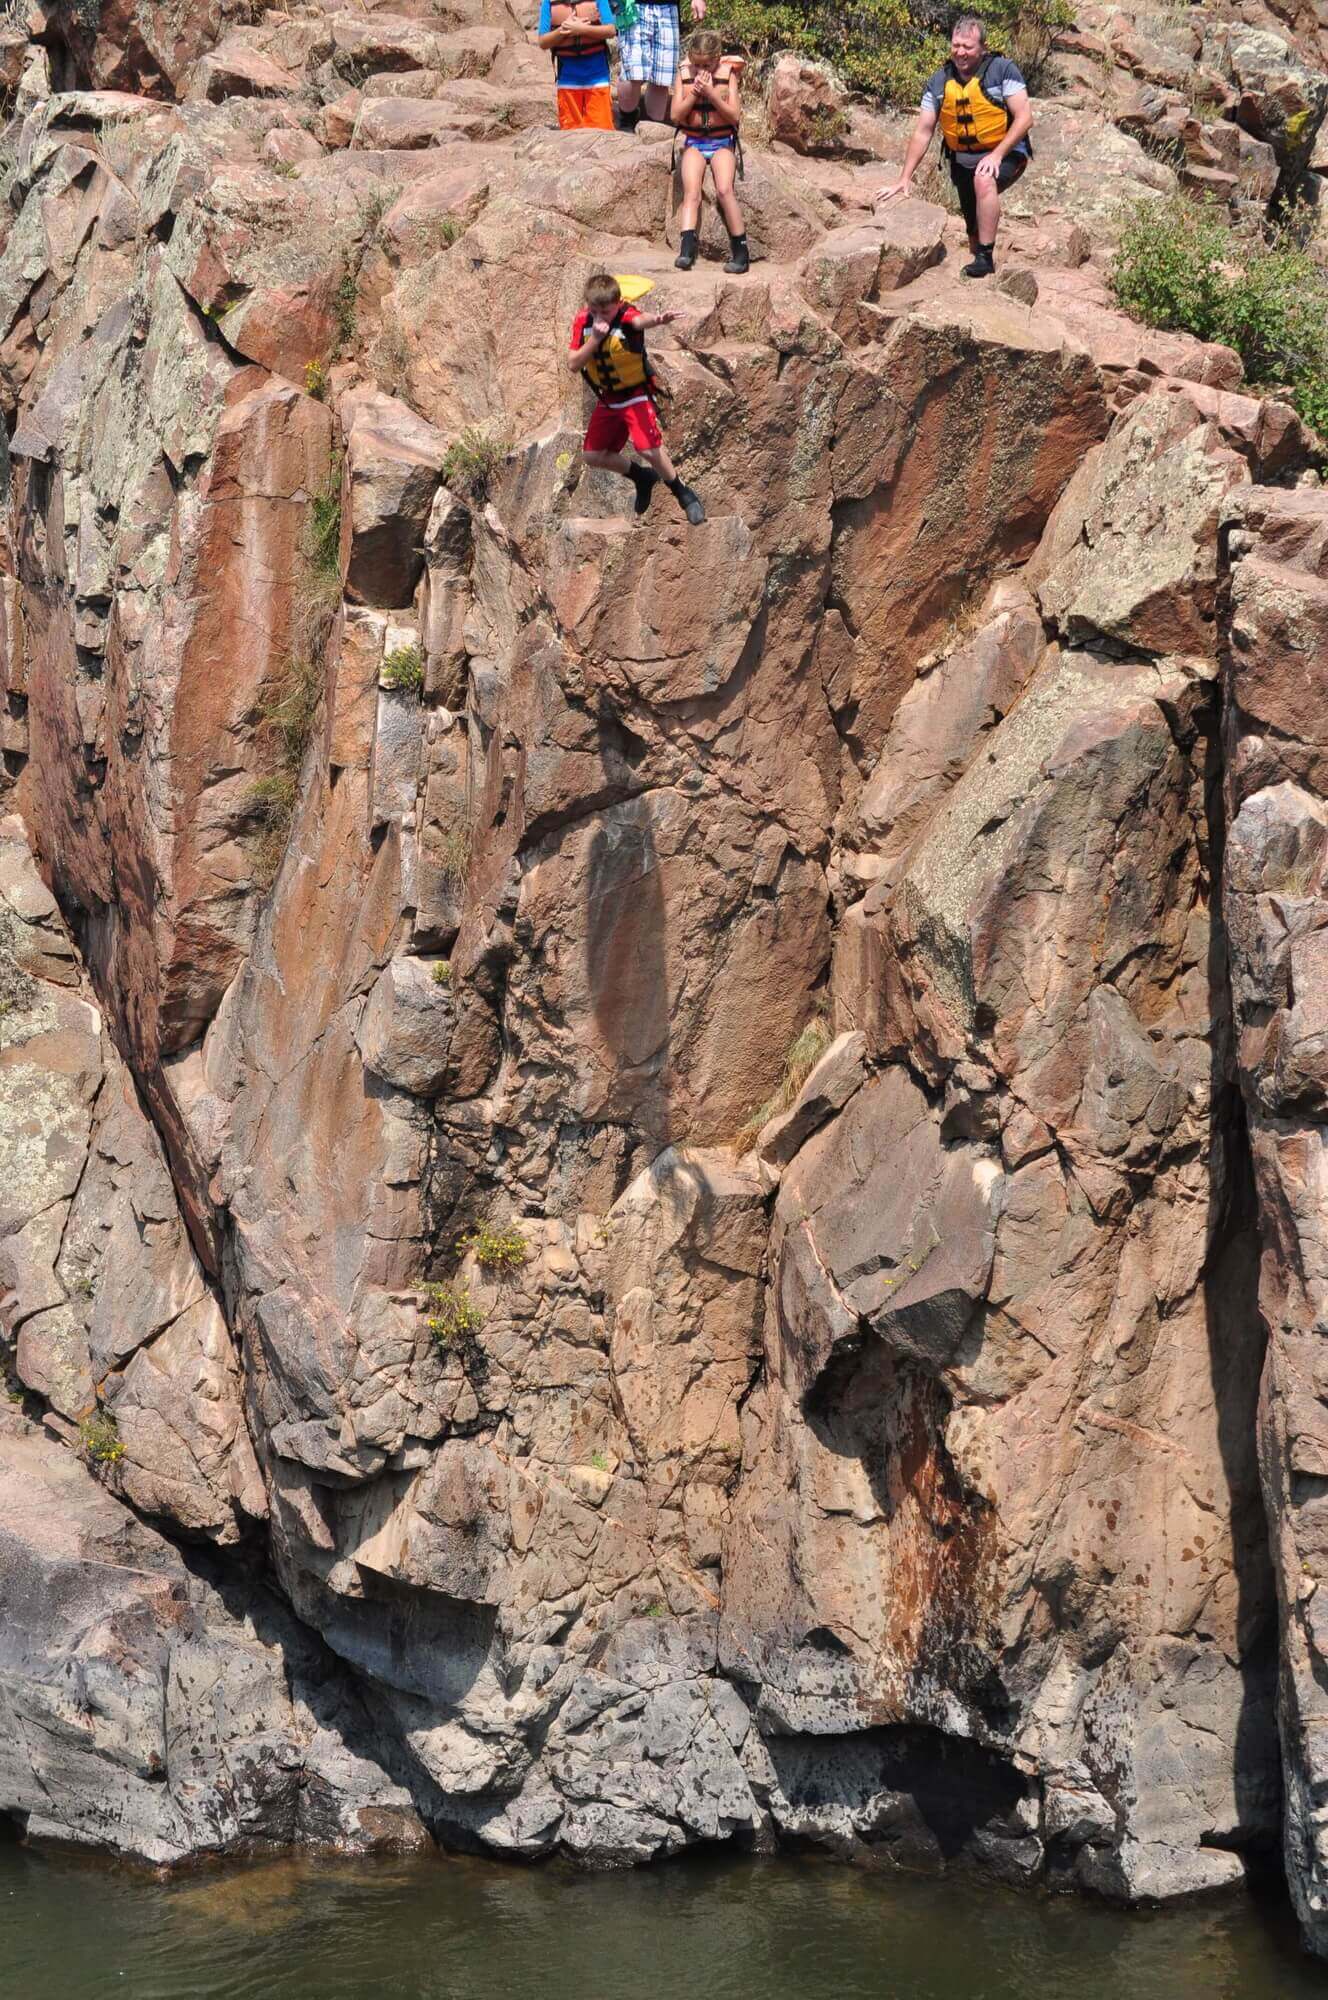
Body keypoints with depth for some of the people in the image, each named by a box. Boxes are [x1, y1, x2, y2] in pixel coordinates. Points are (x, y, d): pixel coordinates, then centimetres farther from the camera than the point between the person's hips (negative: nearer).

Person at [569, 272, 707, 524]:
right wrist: (594, 338, -29)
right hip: (608, 398, 6)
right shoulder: (583, 321, -10)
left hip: (636, 394, -6)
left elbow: (640, 320, -52)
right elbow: (573, 365, -13)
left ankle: (683, 494, 2)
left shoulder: (626, 316, -25)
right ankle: (643, 478, 33)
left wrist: (657, 319, -77)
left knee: (650, 448, -21)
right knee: (592, 455, 9)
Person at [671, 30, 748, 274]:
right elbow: (675, 115, -4)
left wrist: (712, 94, -20)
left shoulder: (728, 76, -3)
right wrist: (695, 92, -15)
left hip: (722, 142, -2)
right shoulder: (684, 75, 2)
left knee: (724, 190, -23)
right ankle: (687, 248, -33)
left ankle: (741, 251, -16)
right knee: (692, 192, -20)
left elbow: (735, 116, -8)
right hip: (694, 142, 2)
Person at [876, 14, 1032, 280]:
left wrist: (996, 155, -24)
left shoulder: (1002, 70, -12)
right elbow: (923, 132, 3)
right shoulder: (939, 82, 1)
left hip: (1005, 156, -5)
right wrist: (905, 178, -2)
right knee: (974, 230, 7)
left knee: (984, 180, -36)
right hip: (963, 162, 5)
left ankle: (985, 259, -34)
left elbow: (1024, 118, -15)